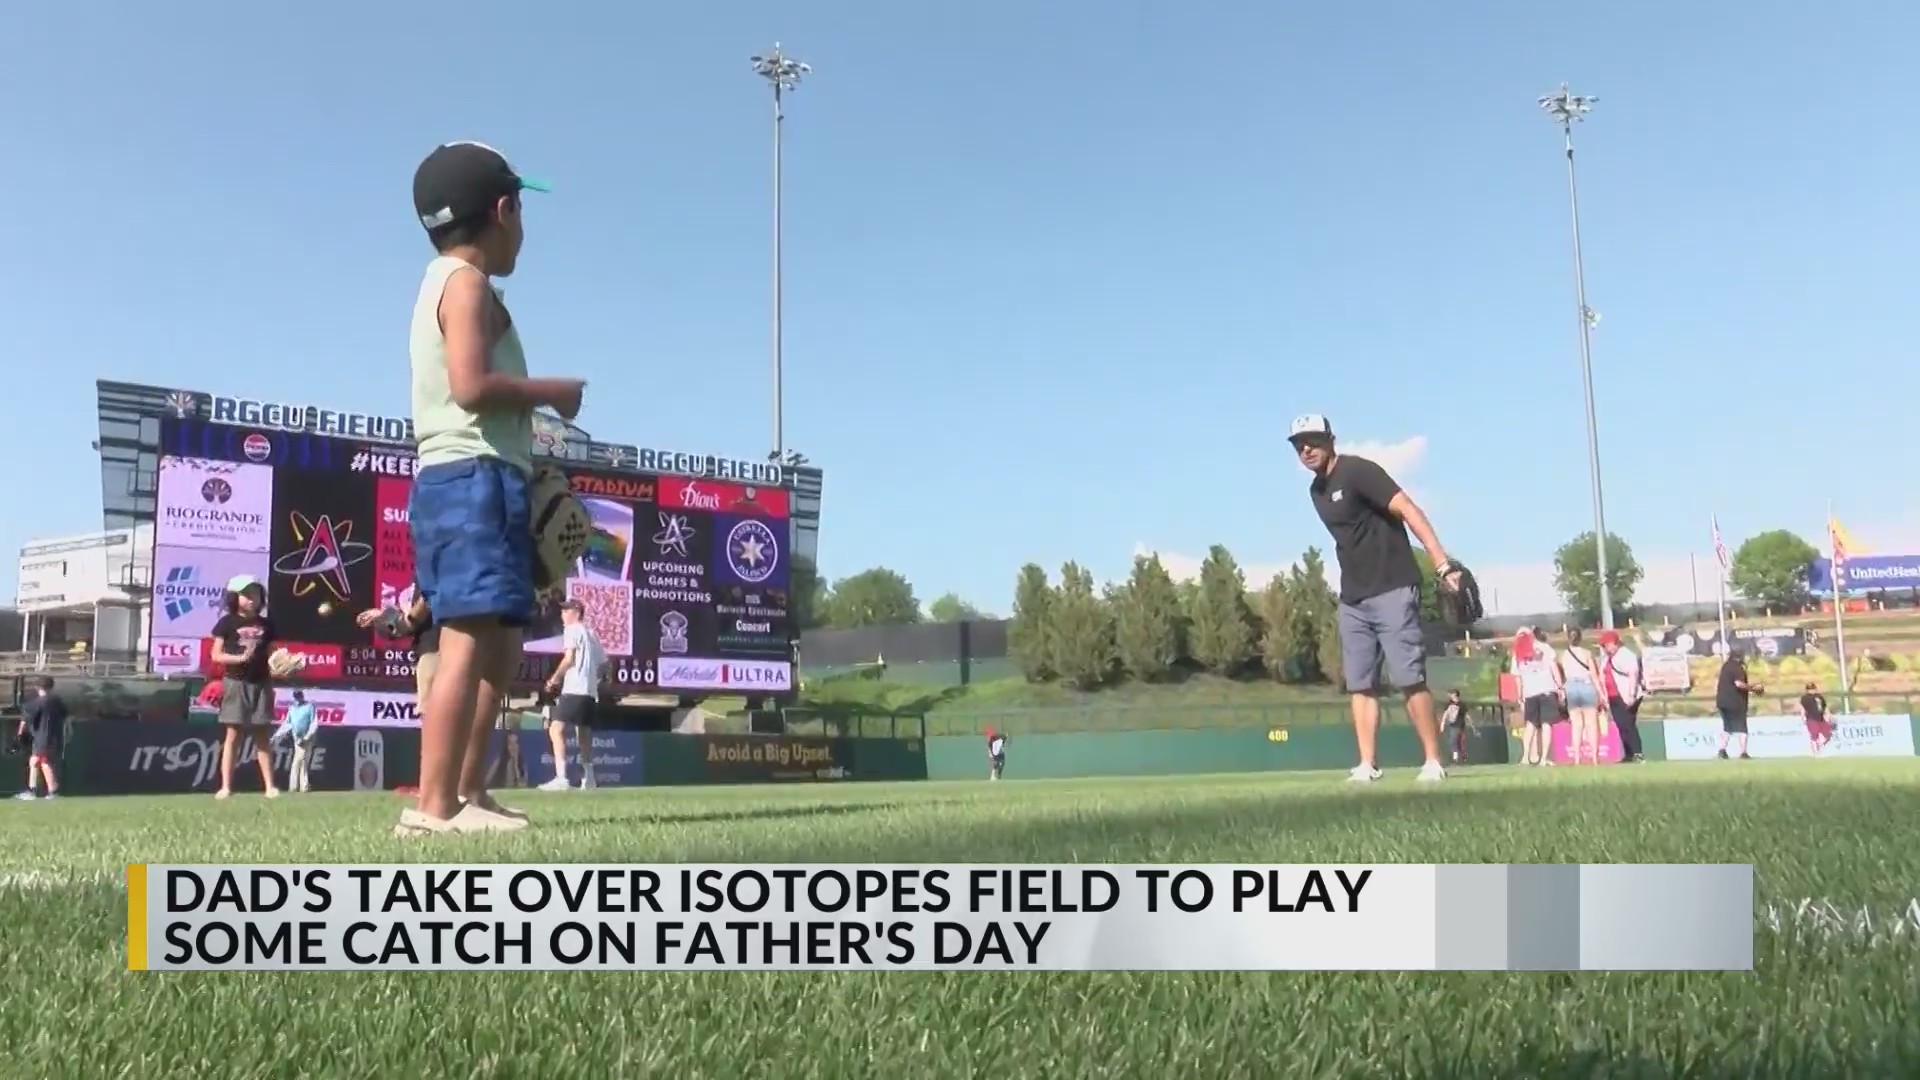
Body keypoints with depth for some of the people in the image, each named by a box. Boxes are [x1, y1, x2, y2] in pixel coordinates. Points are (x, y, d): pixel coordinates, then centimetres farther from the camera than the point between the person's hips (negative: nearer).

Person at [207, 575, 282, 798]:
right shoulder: (227, 622, -1)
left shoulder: (266, 624, 9)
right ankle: (226, 786, 0)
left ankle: (269, 786, 6)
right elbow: (216, 655, -3)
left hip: (261, 683, 3)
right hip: (236, 682, -3)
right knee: (233, 735, -3)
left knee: (262, 736, 6)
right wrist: (240, 658, -19)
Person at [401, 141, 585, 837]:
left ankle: (468, 793, 16)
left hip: (459, 483, 11)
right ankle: (432, 807, -17)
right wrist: (553, 391, -8)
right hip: (473, 480, -11)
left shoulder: (445, 283, 25)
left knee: (501, 647, 13)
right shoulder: (467, 282, -5)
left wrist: (536, 401, 16)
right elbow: (473, 385, -19)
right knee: (469, 642, -15)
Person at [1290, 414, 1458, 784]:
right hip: (1352, 599, 8)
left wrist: (1442, 565, -30)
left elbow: (1408, 511, -20)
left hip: (1393, 591, -8)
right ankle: (1367, 765, 7)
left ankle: (1434, 762, -4)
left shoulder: (1357, 471, -11)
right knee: (1359, 684, 5)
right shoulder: (1316, 490, 14)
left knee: (1409, 678, -10)